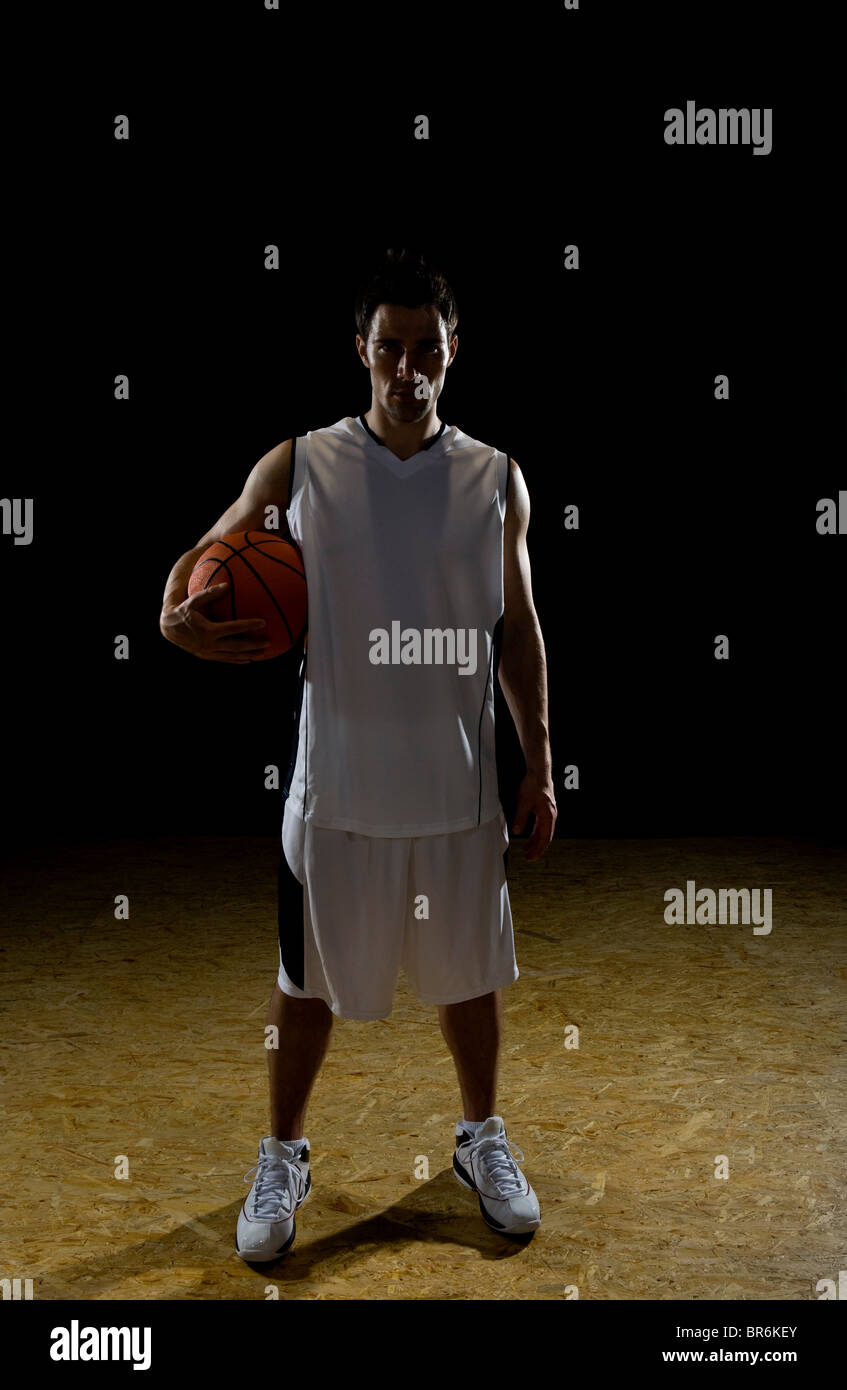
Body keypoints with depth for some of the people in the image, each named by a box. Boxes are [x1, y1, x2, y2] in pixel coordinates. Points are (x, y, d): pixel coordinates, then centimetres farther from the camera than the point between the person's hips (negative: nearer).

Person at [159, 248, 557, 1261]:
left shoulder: (496, 480, 2)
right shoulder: (297, 469, -3)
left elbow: (517, 629, 6)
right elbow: (207, 552, 8)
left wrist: (539, 762, 3)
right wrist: (179, 613, -16)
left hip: (459, 787, 1)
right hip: (336, 785, -1)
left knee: (470, 972, 16)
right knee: (307, 978, 13)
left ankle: (481, 1137, 41)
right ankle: (283, 1158, 36)